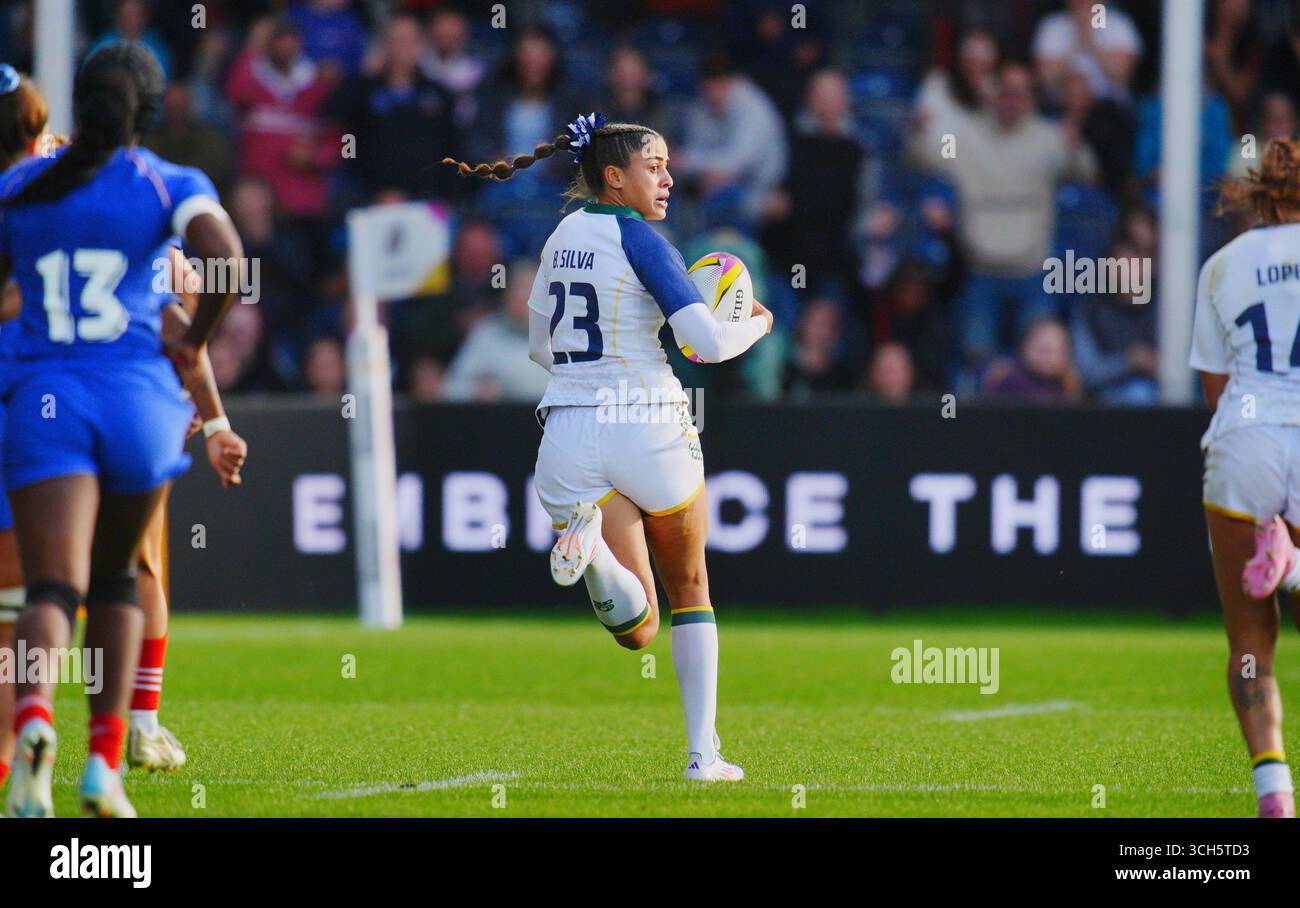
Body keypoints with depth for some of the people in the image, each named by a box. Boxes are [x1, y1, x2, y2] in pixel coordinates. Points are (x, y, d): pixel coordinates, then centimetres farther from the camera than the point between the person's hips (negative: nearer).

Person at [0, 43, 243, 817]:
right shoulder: (170, 185, 2)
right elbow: (224, 257, -16)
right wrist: (195, 344, -1)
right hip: (140, 398, 0)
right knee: (116, 577, 21)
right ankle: (106, 763, 16)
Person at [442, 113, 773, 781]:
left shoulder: (561, 238, 14)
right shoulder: (637, 239, -7)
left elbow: (541, 347, 24)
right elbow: (709, 342, -14)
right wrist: (757, 324, 6)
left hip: (569, 438, 4)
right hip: (648, 426, -4)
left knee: (636, 629, -3)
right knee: (690, 589, 18)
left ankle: (587, 536, -33)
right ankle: (702, 752, 11)